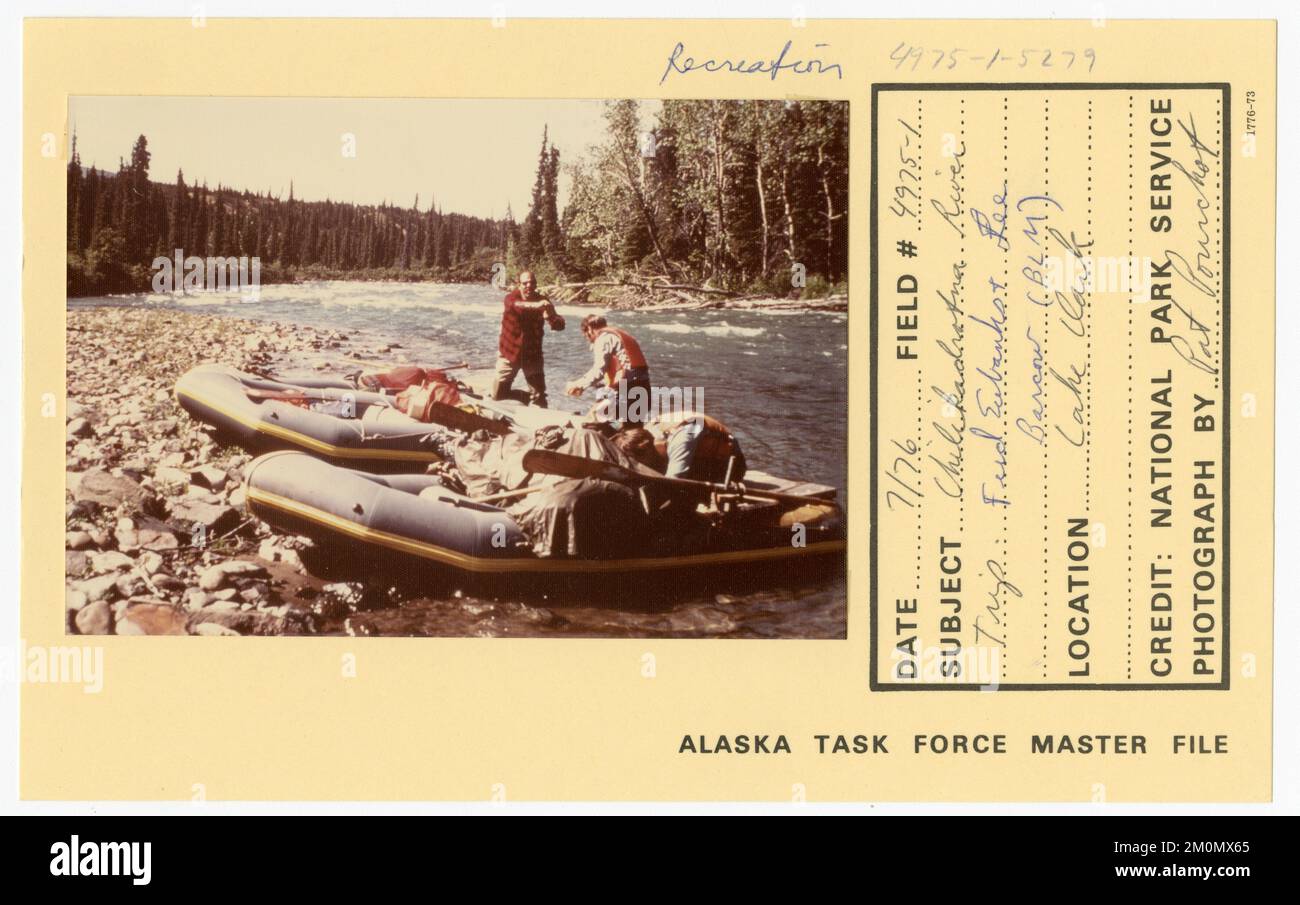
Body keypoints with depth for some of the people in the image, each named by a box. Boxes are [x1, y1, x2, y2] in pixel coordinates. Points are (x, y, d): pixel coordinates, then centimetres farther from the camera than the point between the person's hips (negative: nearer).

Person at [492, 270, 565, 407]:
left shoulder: (542, 302, -6)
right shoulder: (512, 297, -11)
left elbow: (560, 325, -17)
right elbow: (515, 305, -37)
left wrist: (551, 316, -41)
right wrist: (535, 305, -56)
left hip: (532, 355, 0)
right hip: (509, 353, 0)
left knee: (539, 398, -6)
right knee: (498, 395, 6)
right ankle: (528, 396, 29)